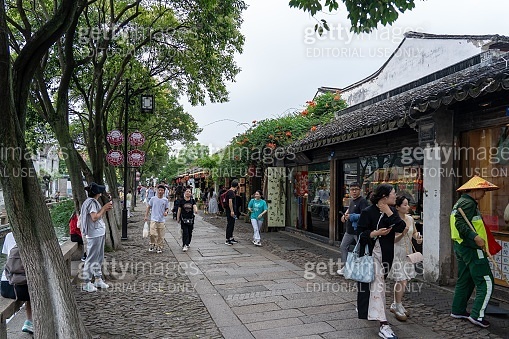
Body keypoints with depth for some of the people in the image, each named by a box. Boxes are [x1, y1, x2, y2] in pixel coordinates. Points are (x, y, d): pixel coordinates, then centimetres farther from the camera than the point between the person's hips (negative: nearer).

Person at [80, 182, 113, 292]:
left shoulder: (94, 201, 16)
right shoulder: (91, 202, -15)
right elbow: (94, 217, -24)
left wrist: (106, 209, 7)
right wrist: (104, 208, -15)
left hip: (99, 233, 10)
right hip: (94, 235, -10)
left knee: (99, 258, 16)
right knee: (91, 258, -3)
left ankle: (98, 280, 26)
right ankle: (86, 283, 5)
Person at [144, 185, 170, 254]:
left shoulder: (165, 200, 2)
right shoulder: (153, 199, 0)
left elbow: (167, 208, 11)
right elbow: (148, 207, 8)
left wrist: (166, 212, -12)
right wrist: (146, 216, 4)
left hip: (161, 220, 2)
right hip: (154, 219, -1)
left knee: (161, 236, 5)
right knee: (153, 234, -14)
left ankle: (159, 247, 20)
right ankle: (152, 244, 11)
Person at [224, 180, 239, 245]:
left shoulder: (232, 191, 13)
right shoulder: (231, 192, -18)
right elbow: (230, 201, -25)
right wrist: (232, 211, -26)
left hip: (232, 211, 10)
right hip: (230, 211, -10)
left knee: (232, 225, 17)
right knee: (229, 225, -6)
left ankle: (231, 238, 27)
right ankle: (227, 240, -1)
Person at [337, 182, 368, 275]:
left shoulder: (362, 201, -15)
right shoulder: (352, 200, 12)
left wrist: (351, 217, -27)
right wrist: (345, 215, 14)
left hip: (358, 231, -9)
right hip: (349, 230, 10)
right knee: (343, 247, 16)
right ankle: (345, 266, 28)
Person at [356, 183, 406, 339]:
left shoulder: (392, 211, 7)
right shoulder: (368, 212, -12)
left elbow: (401, 227, -7)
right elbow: (360, 233, -12)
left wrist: (389, 212, -14)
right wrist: (376, 233, -26)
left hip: (386, 254, 7)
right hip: (372, 253, -7)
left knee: (378, 284, 19)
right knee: (377, 286, -9)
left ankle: (370, 311, 41)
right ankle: (383, 326, -9)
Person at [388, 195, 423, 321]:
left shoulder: (410, 219, 4)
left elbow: (415, 232, 20)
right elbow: (391, 240, -16)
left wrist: (418, 238, -1)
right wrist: (402, 234, -30)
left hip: (408, 252, 7)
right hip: (397, 252, -7)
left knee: (403, 281, 12)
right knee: (401, 281, -9)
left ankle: (395, 305, 27)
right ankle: (398, 308, 9)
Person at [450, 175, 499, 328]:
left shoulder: (461, 202, 18)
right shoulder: (468, 203, -14)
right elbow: (460, 224, -25)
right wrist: (475, 237, -34)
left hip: (460, 246, 11)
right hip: (471, 247, -11)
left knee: (465, 280, 17)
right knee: (486, 282, -6)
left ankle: (458, 310, 24)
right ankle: (477, 315, -6)